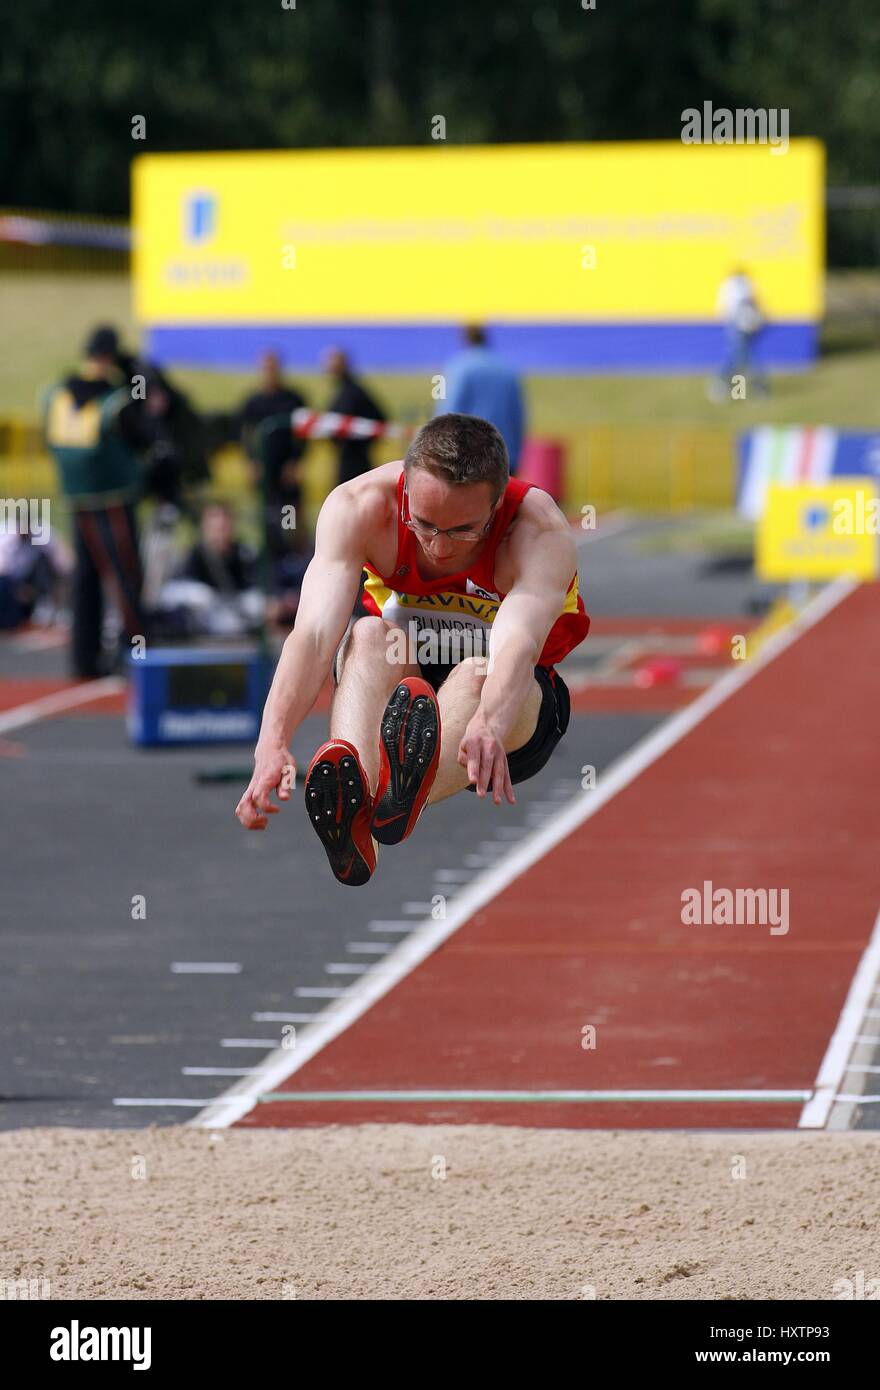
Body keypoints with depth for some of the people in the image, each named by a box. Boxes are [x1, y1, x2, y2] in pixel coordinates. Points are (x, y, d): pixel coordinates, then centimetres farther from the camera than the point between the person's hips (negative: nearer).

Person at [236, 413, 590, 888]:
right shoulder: (358, 506, -23)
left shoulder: (540, 532, -27)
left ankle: (402, 793, -71)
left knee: (481, 671, -37)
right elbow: (314, 633, -35)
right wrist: (272, 742, -52)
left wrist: (489, 726, -68)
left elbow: (516, 645, -47)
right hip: (390, 682, 2)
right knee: (372, 635, -33)